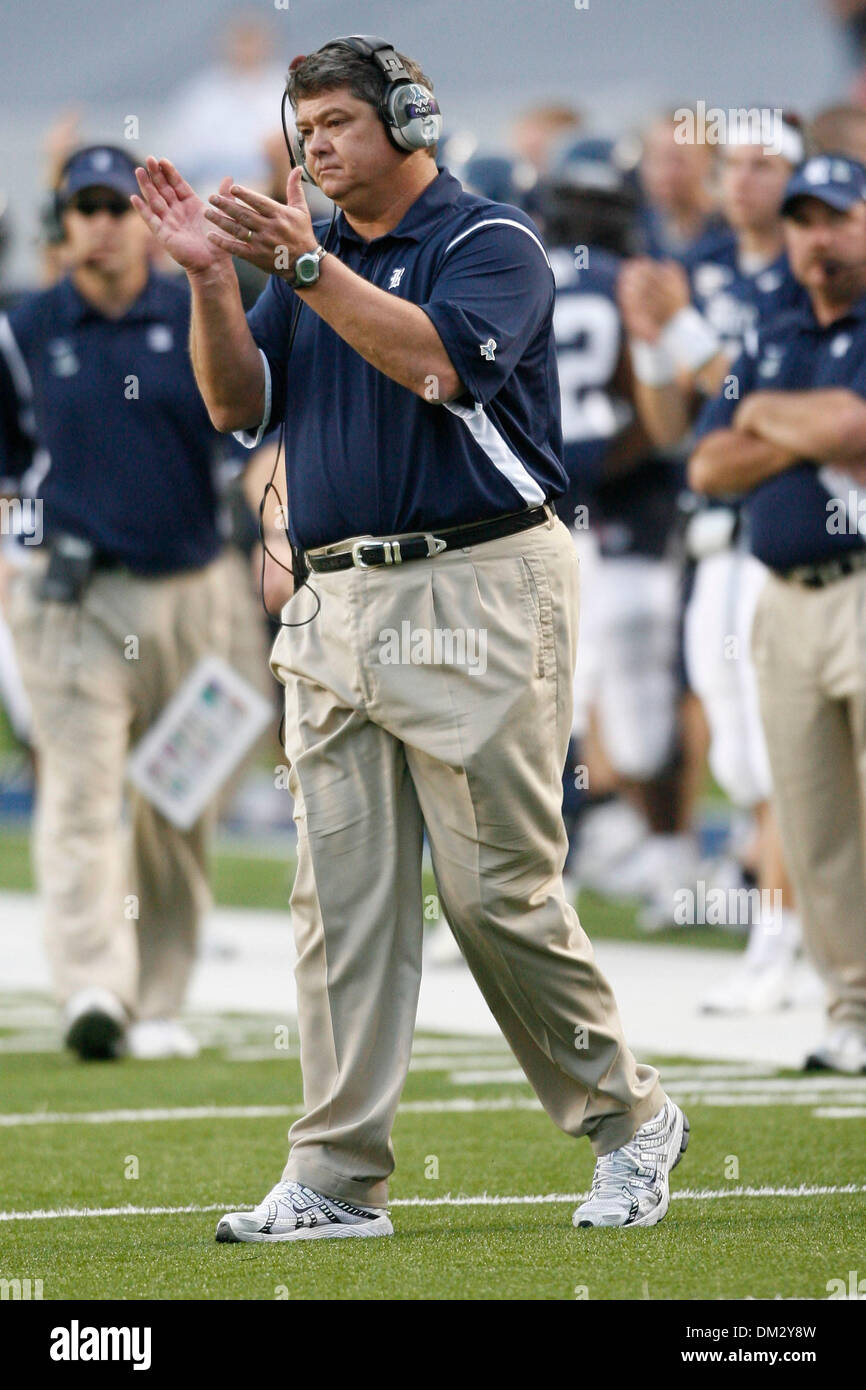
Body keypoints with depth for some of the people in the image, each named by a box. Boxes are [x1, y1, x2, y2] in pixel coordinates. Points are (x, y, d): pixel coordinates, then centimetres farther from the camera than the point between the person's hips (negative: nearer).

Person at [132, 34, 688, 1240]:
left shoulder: (491, 243, -2)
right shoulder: (314, 263, 18)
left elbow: (437, 360, -20)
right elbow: (237, 404, 10)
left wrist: (306, 266, -26)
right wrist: (211, 279, -5)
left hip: (474, 595, -7)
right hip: (336, 602, 7)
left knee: (499, 889, -7)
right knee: (341, 899, 1)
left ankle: (628, 1121, 10)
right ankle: (337, 1178, 1)